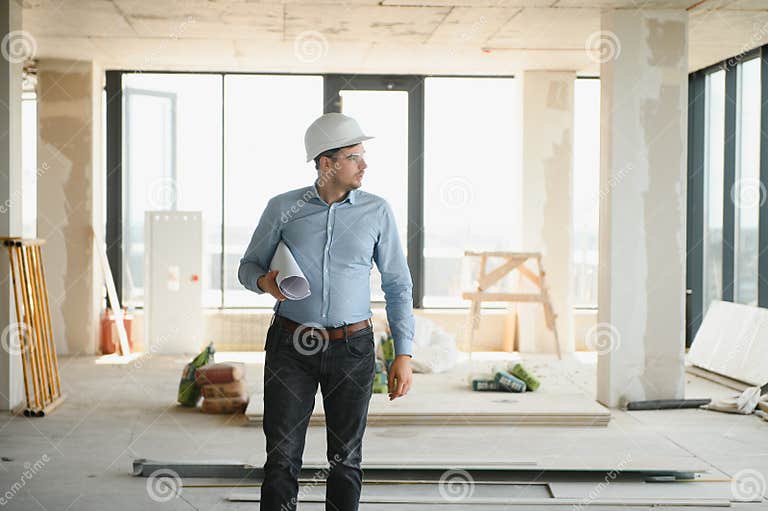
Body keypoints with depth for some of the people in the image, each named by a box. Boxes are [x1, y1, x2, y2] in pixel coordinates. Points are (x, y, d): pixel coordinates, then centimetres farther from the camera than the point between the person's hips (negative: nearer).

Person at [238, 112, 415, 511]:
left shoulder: (376, 211, 1)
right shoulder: (283, 208, -1)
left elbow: (397, 285, 4)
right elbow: (249, 266, 10)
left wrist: (403, 354, -3)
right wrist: (264, 281, -15)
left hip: (352, 348, 1)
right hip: (291, 346, 0)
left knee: (346, 458, 7)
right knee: (282, 458, -1)